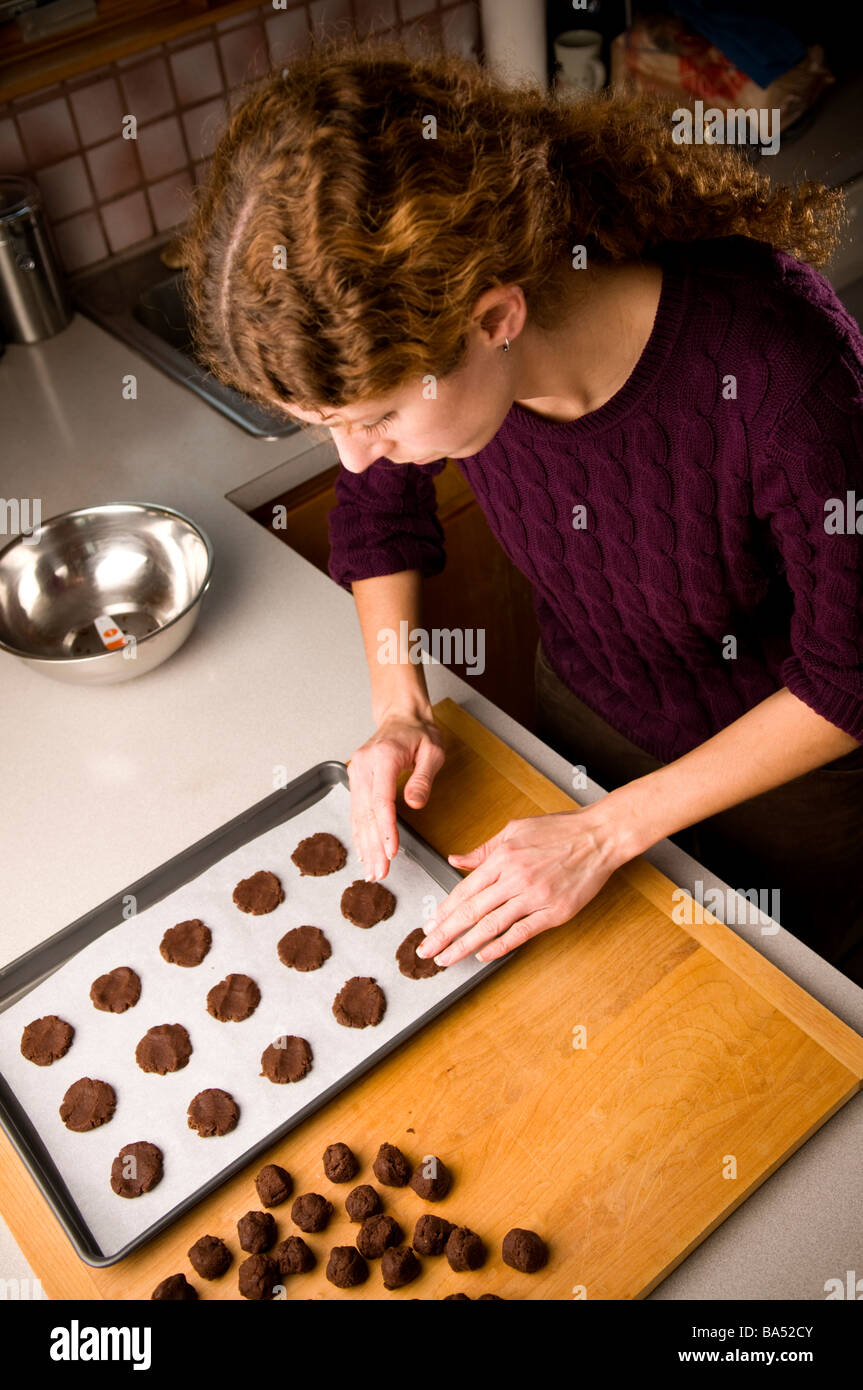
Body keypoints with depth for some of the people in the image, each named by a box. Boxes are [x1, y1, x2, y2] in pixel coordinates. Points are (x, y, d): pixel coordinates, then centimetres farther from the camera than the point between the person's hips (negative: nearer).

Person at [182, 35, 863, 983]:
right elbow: (377, 502, -1)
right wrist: (397, 709, -13)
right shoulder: (418, 334, -24)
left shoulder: (775, 363, -39)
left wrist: (607, 833, -25)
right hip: (584, 720, 4)